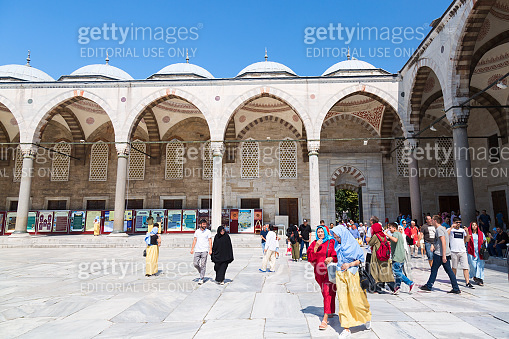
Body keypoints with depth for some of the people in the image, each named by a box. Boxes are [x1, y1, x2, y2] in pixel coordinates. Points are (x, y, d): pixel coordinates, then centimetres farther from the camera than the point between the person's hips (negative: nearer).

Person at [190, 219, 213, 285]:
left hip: (204, 250, -3)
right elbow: (194, 240, 12)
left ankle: (201, 279, 3)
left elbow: (210, 241, -1)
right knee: (195, 264, 0)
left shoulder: (208, 231, 1)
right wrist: (192, 249, 5)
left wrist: (210, 249, -9)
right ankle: (201, 272, 27)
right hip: (197, 250, 3)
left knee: (203, 264, -5)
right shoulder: (197, 231, 9)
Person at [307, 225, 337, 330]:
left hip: (329, 271, -4)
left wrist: (331, 258, -20)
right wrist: (316, 247, -11)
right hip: (319, 272, 4)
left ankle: (325, 319, -11)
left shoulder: (331, 242, -1)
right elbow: (310, 258, 0)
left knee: (328, 293, -11)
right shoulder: (314, 243, 8)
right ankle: (331, 311, 36)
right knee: (325, 293, 15)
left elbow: (337, 256, 1)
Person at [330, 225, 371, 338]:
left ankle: (367, 316, 36)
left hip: (352, 274, -4)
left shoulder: (353, 244, -9)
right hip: (340, 274, 4)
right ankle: (346, 329, 8)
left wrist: (349, 264, -15)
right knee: (343, 300, 1)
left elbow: (361, 259, -4)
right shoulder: (337, 244, 5)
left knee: (356, 300, 4)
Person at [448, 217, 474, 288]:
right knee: (454, 267, 8)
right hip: (454, 251, -3)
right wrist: (452, 227, -15)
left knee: (465, 267, -4)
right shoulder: (450, 230, 4)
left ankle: (467, 282, -3)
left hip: (463, 251, 3)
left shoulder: (462, 230, 16)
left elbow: (467, 240, 12)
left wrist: (467, 232, 0)